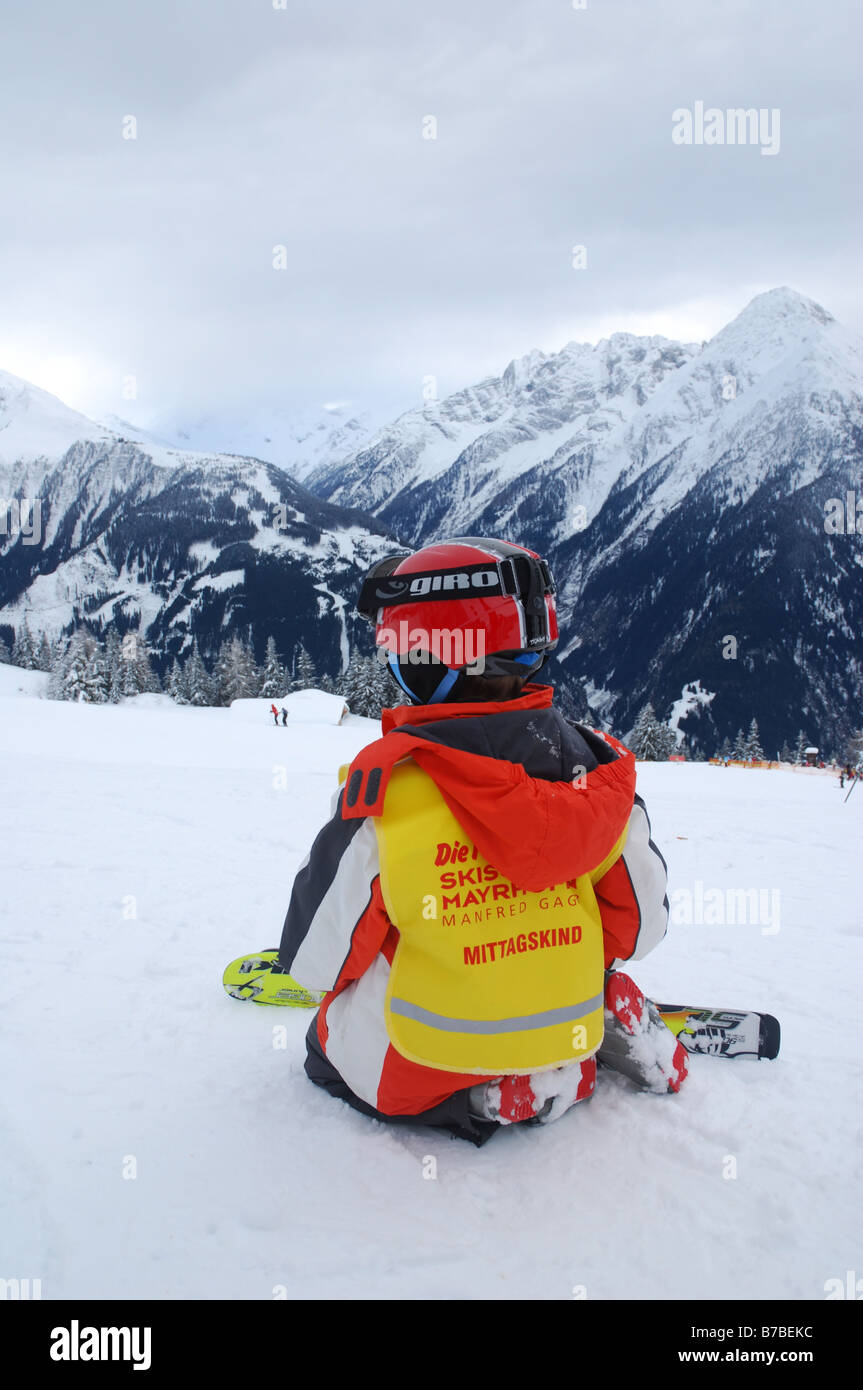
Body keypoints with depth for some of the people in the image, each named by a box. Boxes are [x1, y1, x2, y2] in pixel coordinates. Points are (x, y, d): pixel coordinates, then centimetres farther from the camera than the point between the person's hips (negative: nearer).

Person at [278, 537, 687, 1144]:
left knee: (327, 1036, 25)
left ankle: (492, 1097, 1)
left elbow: (318, 958, -13)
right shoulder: (598, 765, -10)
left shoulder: (390, 781, -24)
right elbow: (639, 922, 1)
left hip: (422, 1081, -6)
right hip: (565, 1039, 6)